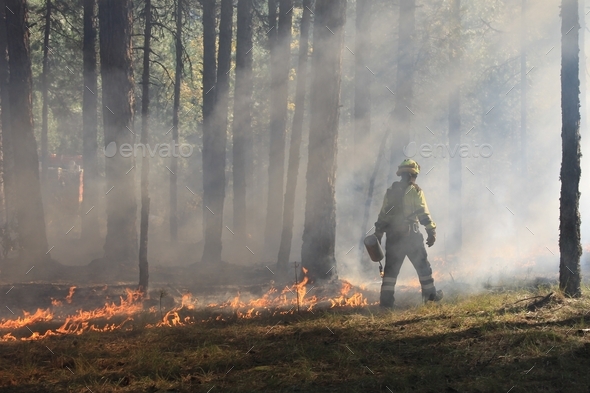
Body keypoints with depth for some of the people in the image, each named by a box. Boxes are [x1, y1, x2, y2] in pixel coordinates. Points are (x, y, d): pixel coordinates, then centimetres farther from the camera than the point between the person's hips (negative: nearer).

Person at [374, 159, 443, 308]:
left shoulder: (390, 192, 9)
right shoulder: (415, 191, -5)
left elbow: (382, 216, 10)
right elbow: (424, 215, -11)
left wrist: (378, 234, 14)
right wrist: (432, 232, -8)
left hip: (393, 236, 4)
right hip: (411, 235, -4)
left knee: (391, 268, 4)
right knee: (422, 265, 10)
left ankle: (386, 299, -3)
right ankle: (430, 294, 19)